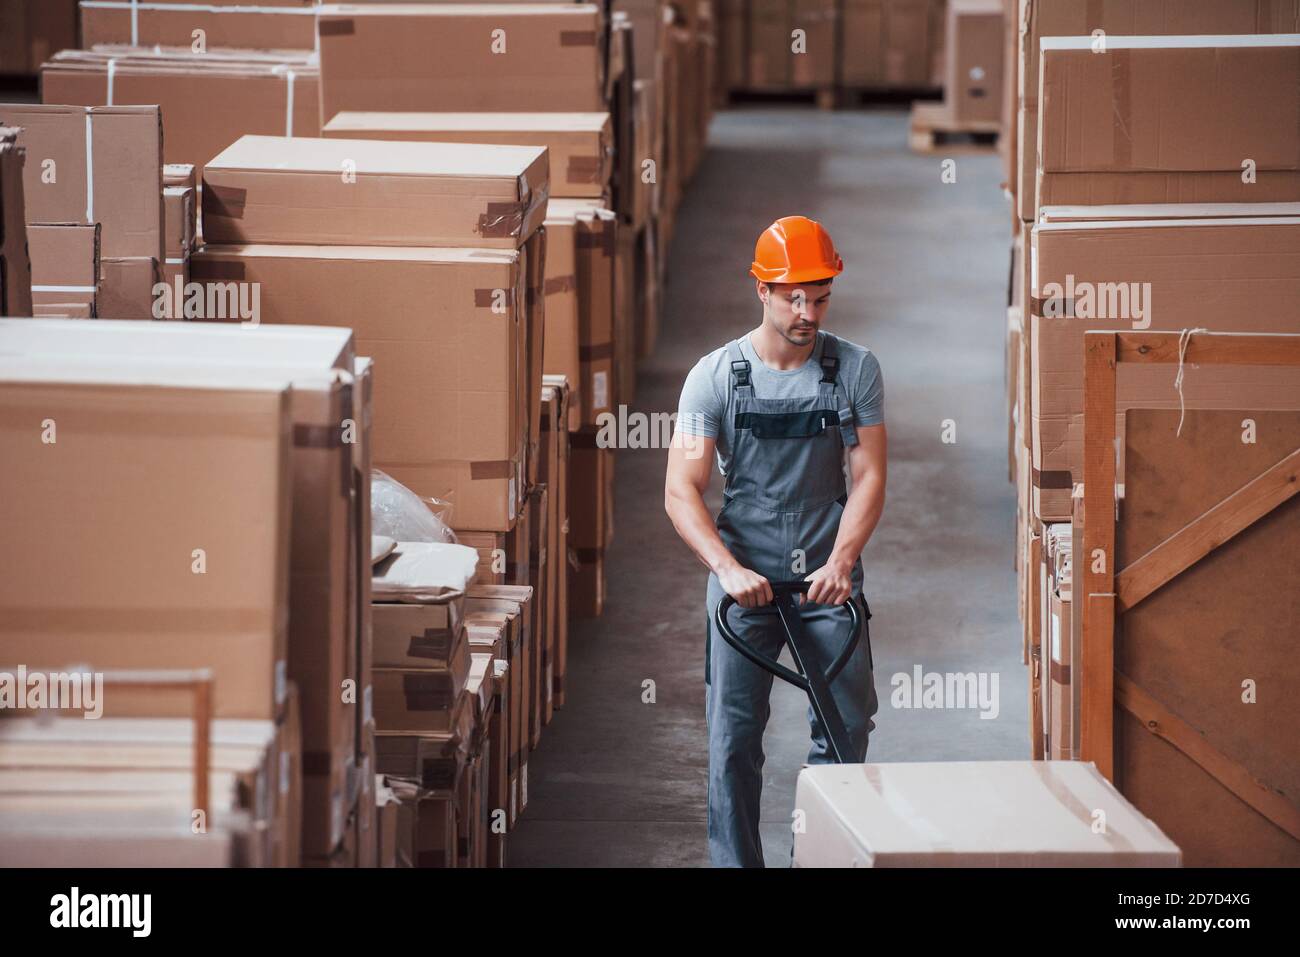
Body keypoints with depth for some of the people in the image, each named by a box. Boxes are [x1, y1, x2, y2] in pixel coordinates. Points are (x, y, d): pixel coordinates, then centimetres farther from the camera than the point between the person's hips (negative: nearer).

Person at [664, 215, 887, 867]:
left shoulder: (856, 371, 1)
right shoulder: (715, 376, -3)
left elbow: (869, 477, -1)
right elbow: (681, 492, -7)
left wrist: (840, 562, -16)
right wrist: (729, 569, -20)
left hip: (828, 577, 1)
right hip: (744, 580, -1)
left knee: (848, 727, -1)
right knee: (732, 740, -2)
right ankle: (734, 863, 6)